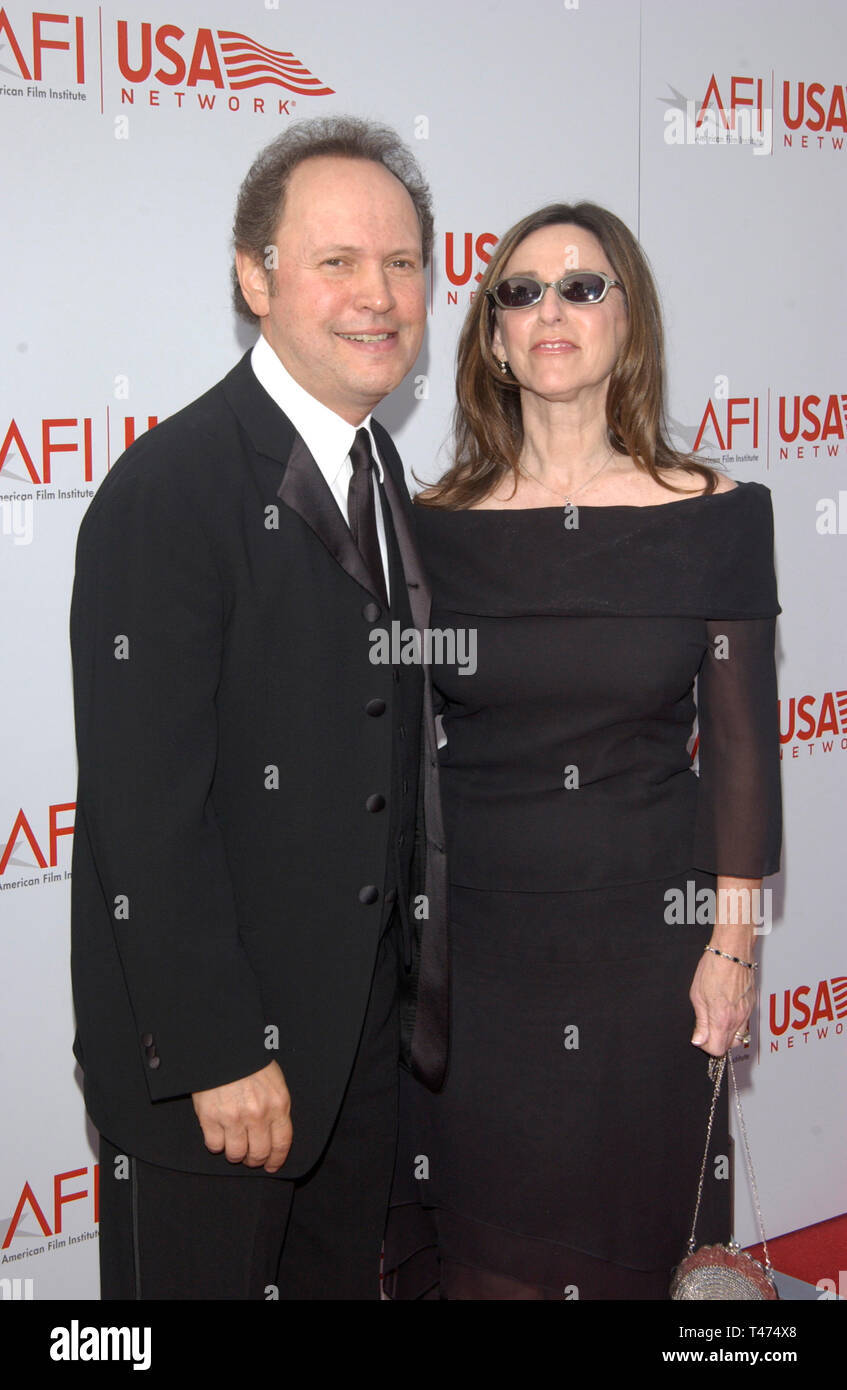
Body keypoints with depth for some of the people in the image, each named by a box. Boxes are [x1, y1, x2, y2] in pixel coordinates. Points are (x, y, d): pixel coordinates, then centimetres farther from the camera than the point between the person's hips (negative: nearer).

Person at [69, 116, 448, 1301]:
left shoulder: (378, 472, 9)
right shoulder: (170, 490, -20)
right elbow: (143, 804, -23)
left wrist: (409, 977, 12)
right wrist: (218, 1052, -21)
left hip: (363, 1024, 8)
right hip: (205, 1051, -8)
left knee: (343, 1278, 21)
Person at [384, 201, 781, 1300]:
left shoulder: (714, 516, -4)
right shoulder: (434, 527, -2)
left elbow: (741, 744, -1)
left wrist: (732, 947, -3)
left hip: (645, 932, 0)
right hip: (469, 933, 1)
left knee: (625, 1234, 13)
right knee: (479, 1238, 11)